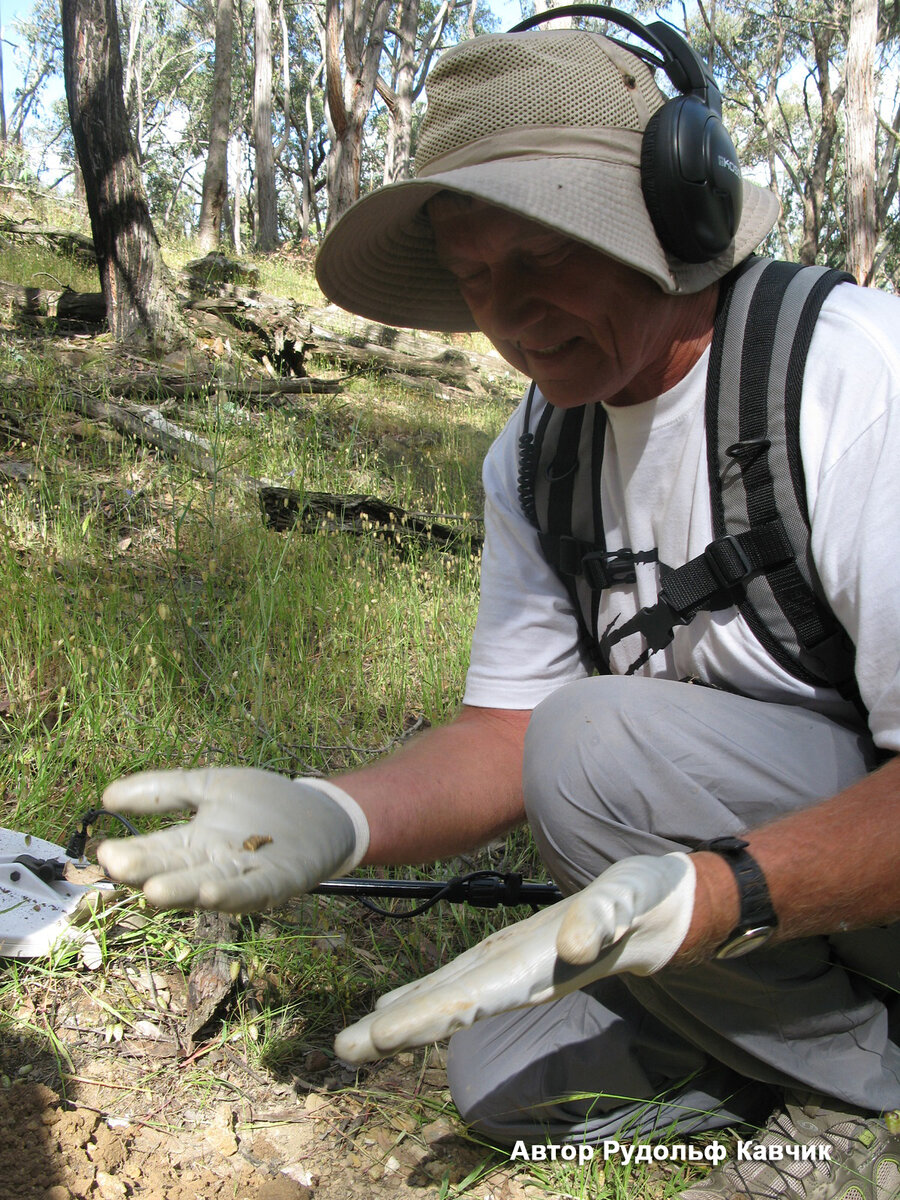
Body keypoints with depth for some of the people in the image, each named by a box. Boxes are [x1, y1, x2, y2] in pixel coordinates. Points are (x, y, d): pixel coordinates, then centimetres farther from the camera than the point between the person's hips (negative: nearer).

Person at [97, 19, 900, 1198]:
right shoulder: (535, 457, -2)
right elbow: (503, 736, -5)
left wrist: (704, 899, -45)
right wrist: (334, 818, -24)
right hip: (748, 854, 6)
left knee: (600, 744, -29)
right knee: (506, 1079, 3)